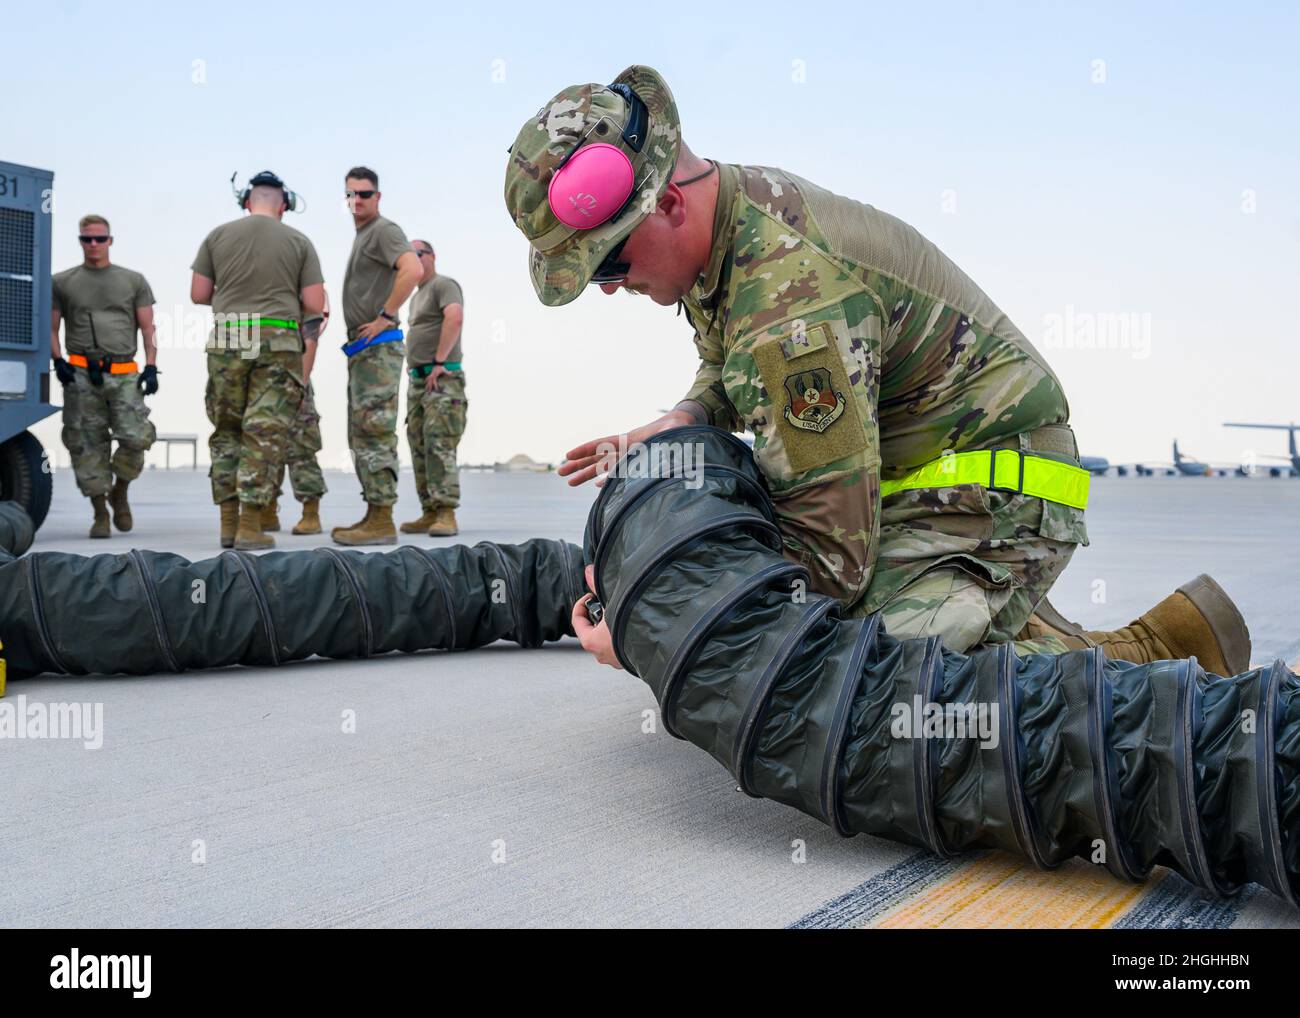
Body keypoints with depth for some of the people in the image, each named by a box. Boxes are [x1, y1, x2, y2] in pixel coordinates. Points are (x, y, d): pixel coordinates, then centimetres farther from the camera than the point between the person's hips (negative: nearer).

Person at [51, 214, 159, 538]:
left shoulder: (133, 281, 14)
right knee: (88, 445, -3)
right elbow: (51, 328, 14)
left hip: (124, 374, 0)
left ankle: (120, 493, 14)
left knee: (137, 437, -12)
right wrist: (58, 360, -3)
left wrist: (151, 366, -1)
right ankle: (100, 513, 6)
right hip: (80, 376, 0)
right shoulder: (62, 283, 13)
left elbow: (148, 328, 12)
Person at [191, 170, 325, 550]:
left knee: (227, 431, 13)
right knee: (266, 433, 0)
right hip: (278, 344, -2)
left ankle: (228, 522, 12)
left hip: (227, 341, 2)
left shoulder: (218, 236, 7)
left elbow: (198, 294, 7)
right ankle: (250, 526, -4)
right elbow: (315, 305, 0)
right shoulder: (298, 242, 4)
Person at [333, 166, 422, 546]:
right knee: (362, 434, 12)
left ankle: (383, 522, -12)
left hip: (377, 349, -11)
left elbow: (413, 270, -27)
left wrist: (385, 316, -22)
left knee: (375, 433, -12)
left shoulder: (384, 230, -9)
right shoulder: (362, 236, 21)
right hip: (362, 350, 11)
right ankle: (373, 516, 17)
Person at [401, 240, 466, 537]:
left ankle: (447, 515, -22)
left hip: (442, 378, -10)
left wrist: (439, 362, -22)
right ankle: (430, 513, 7)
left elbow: (455, 317, -22)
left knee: (440, 446, -18)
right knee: (420, 449, 5)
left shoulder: (444, 284, -4)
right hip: (418, 380, 10)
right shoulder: (416, 297, 25)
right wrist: (411, 363, 19)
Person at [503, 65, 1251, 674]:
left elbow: (830, 553, -28)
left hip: (987, 489, -11)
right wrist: (677, 424, -1)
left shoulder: (790, 300, -31)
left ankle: (1133, 671, -7)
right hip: (908, 484, 11)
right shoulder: (737, 204, 1)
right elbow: (729, 373, 22)